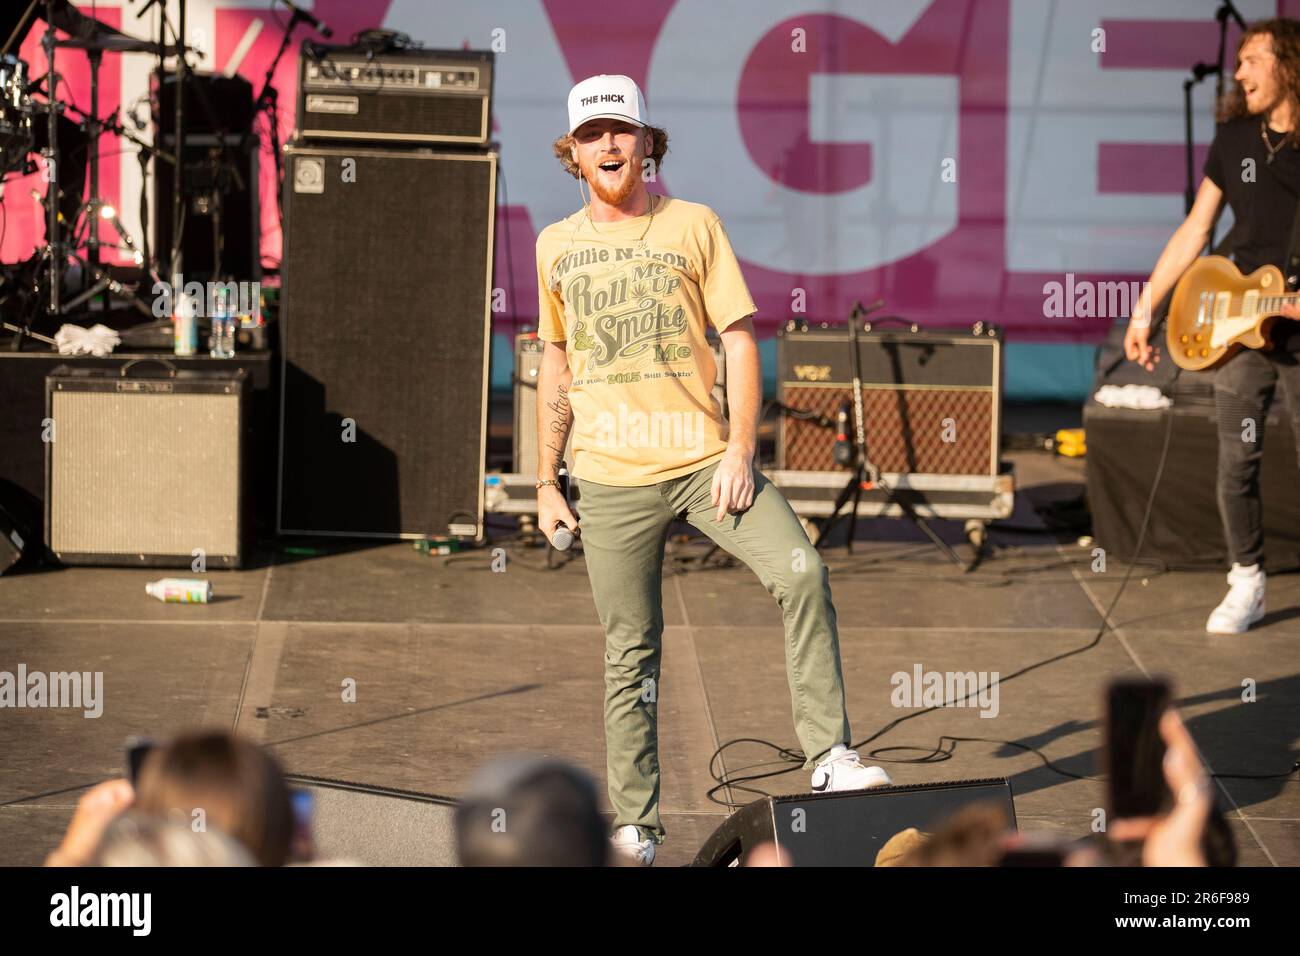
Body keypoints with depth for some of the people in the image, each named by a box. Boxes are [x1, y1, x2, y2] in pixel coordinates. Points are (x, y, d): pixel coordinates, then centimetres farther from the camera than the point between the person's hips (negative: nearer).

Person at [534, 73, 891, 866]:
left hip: (706, 460, -1)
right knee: (630, 653, 3)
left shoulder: (694, 225, 4)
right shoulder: (558, 245, 10)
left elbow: (741, 339, 1)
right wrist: (546, 483, 14)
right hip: (613, 479, 1)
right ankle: (635, 825, 11)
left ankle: (829, 756, -17)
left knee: (802, 573, -22)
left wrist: (740, 452, -9)